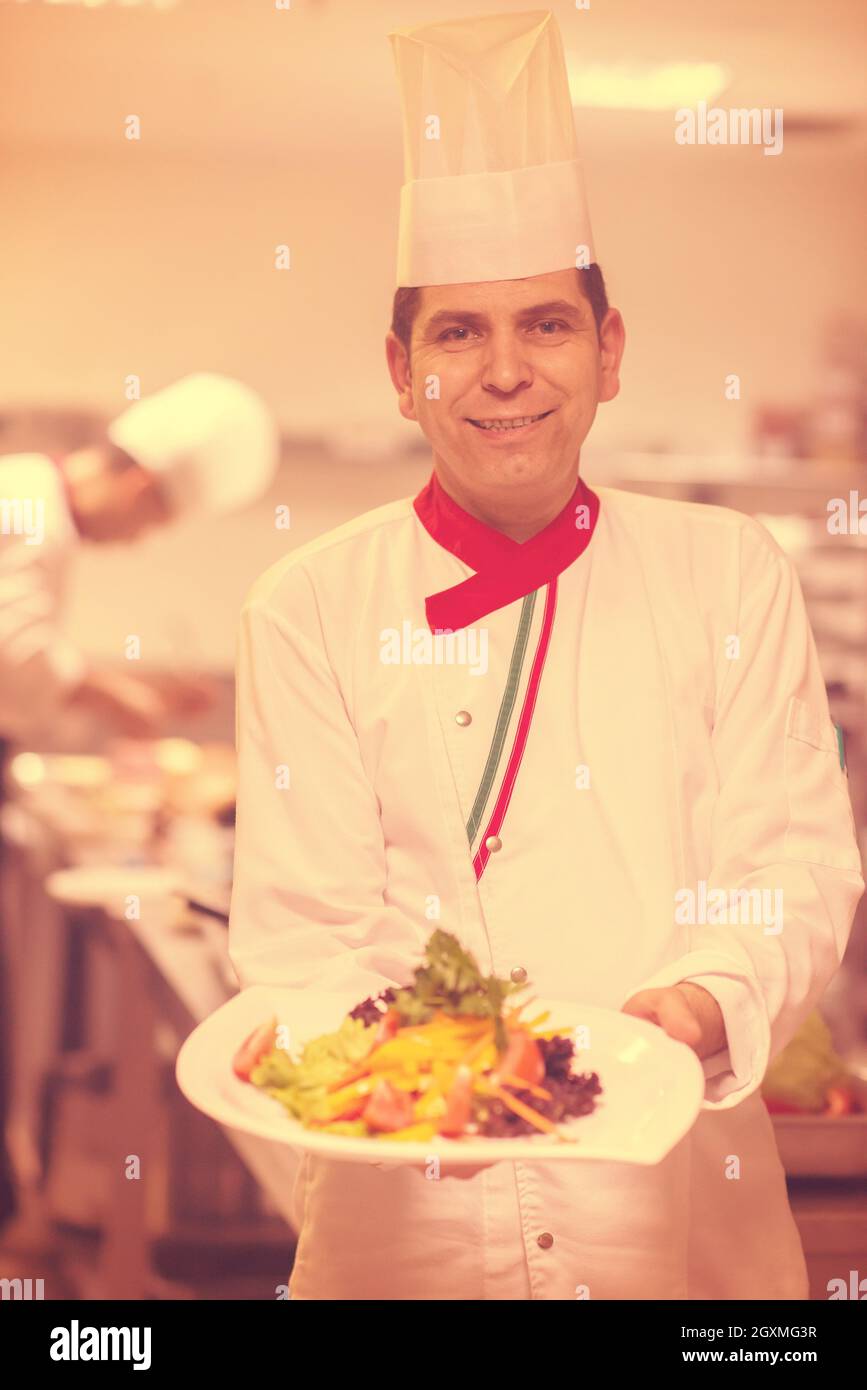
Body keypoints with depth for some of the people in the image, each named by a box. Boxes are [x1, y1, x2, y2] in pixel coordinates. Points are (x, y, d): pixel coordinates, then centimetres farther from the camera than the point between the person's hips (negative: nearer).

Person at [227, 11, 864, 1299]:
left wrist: (709, 1003, -22)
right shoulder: (310, 608, 0)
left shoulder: (732, 575, 3)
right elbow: (300, 917, -4)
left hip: (682, 1203, 1)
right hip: (402, 1212, -1)